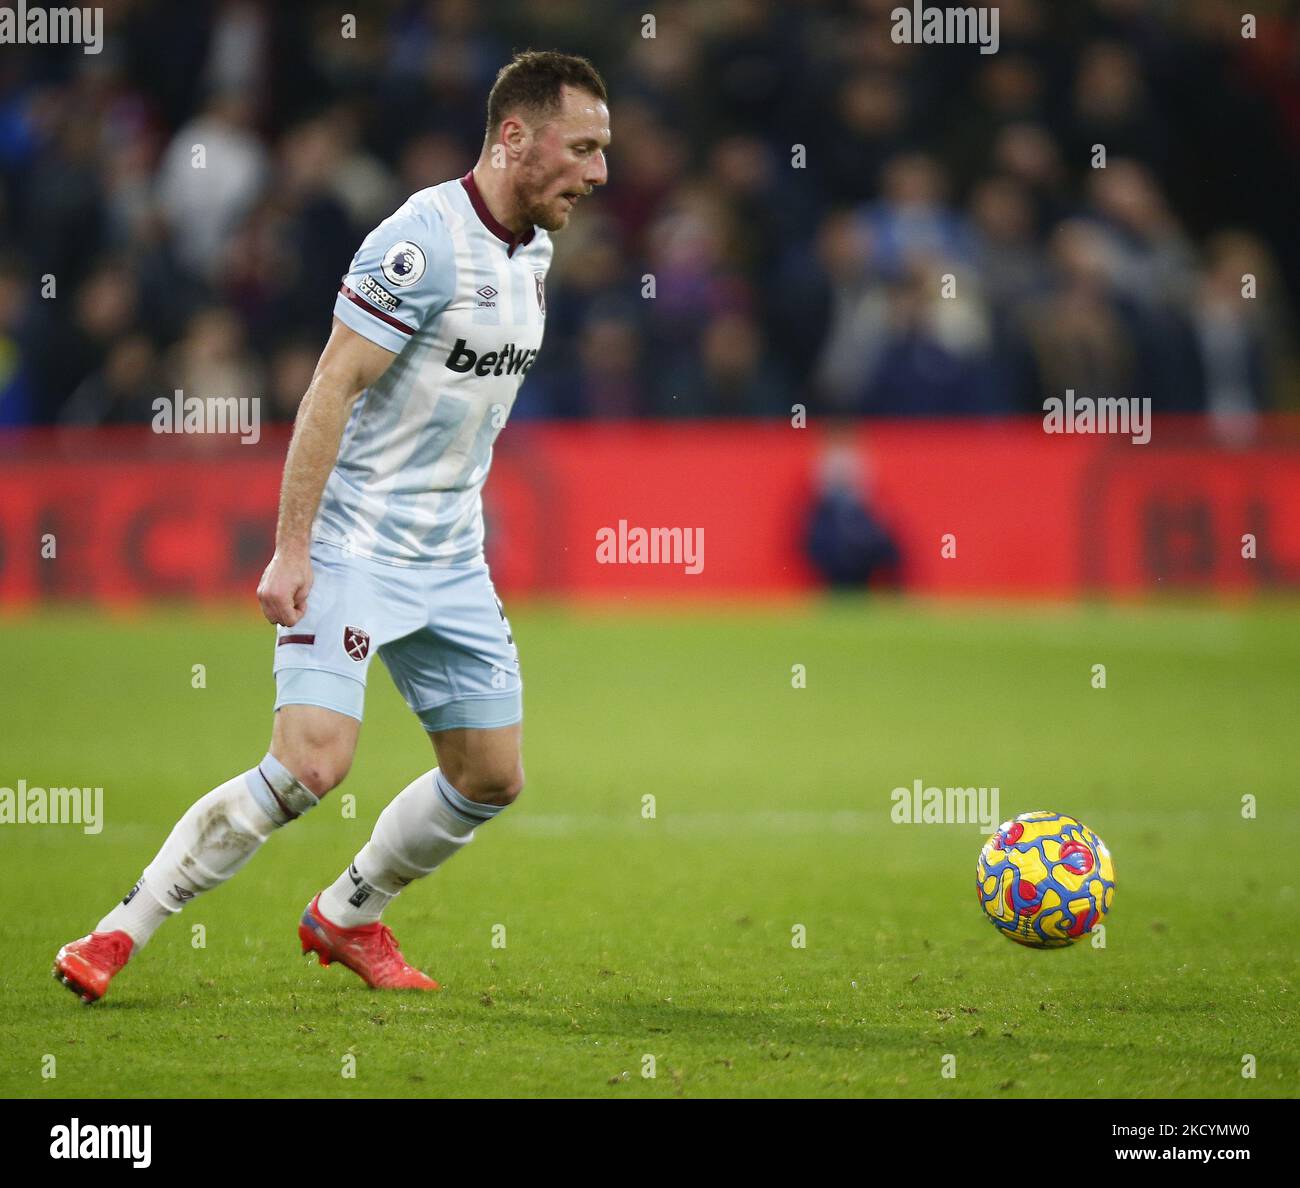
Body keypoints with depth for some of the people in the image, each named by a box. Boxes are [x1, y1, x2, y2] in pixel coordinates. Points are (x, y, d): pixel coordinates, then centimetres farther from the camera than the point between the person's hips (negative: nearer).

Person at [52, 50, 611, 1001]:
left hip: (450, 564, 8)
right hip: (351, 550, -8)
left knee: (491, 779, 7)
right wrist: (291, 549, -23)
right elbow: (331, 390, -20)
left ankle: (345, 918, 28)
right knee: (312, 763, -19)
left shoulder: (532, 250, 9)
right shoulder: (426, 241, -18)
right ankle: (123, 932, -8)